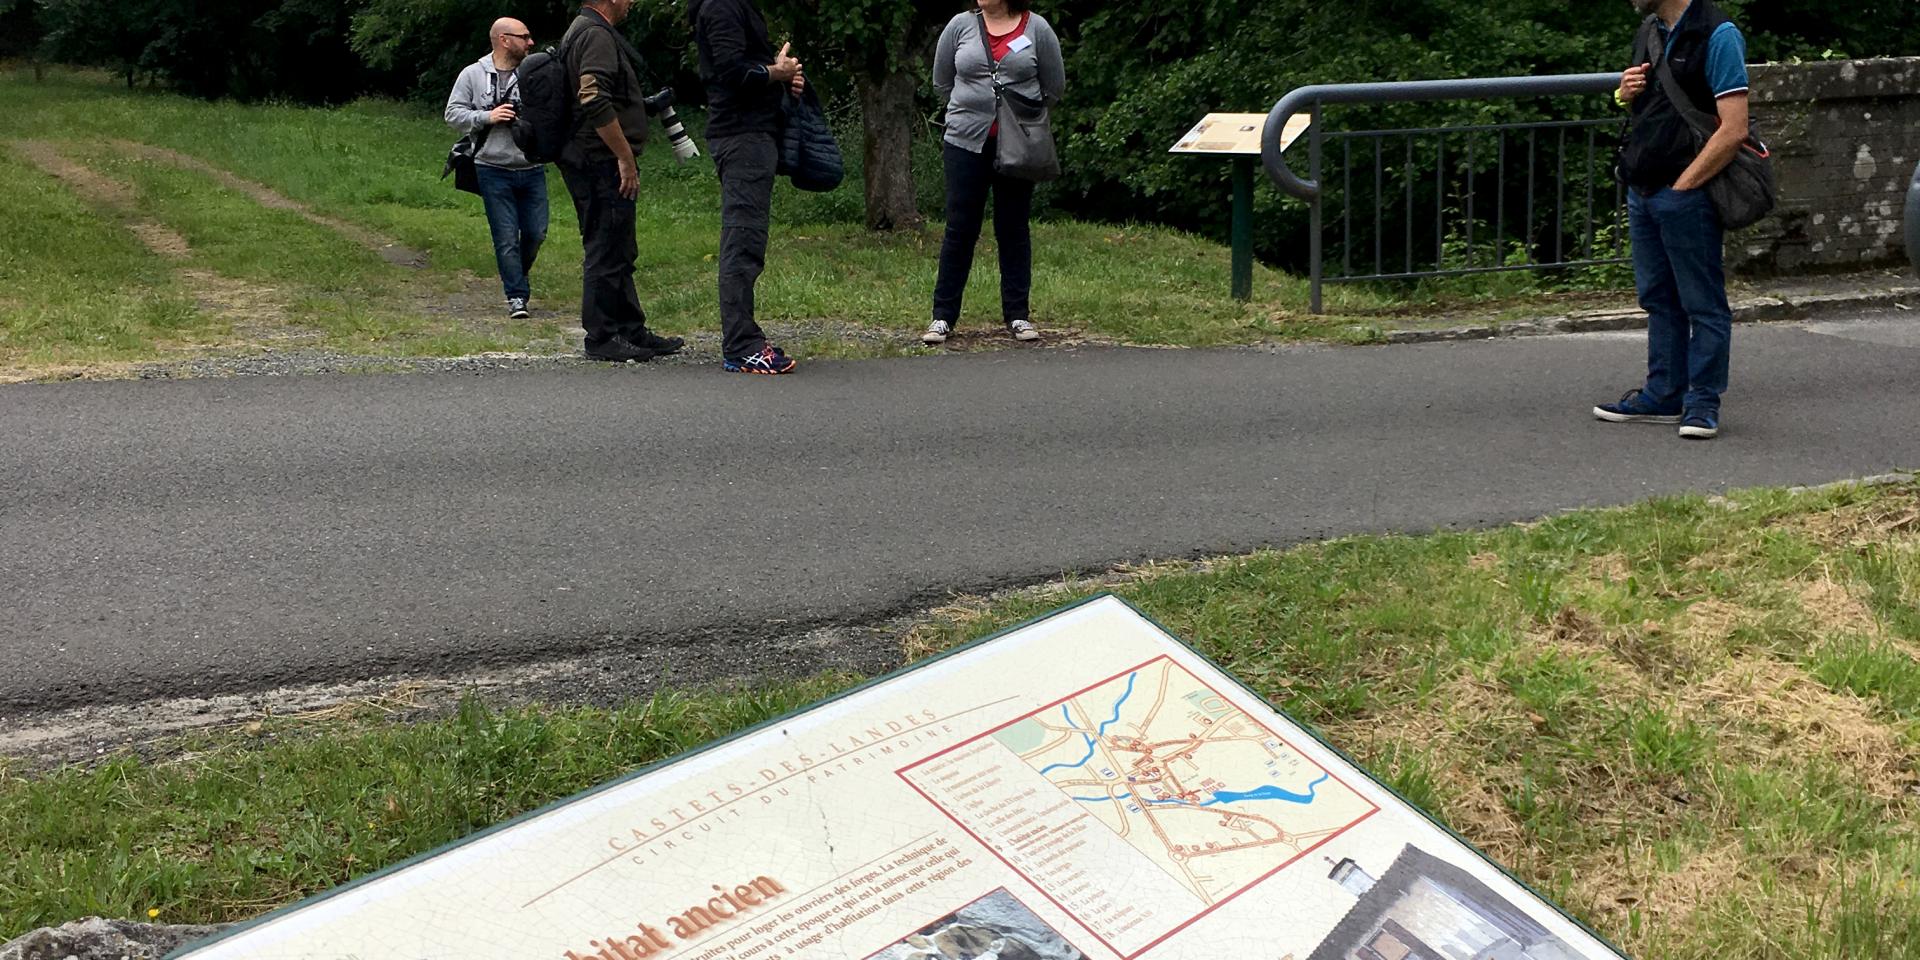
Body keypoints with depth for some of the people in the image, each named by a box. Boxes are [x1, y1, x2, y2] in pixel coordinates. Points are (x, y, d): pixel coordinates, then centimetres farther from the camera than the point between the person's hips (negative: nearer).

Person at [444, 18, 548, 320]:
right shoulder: (473, 74, 1)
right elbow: (453, 114, 1)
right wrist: (487, 117, -12)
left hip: (532, 169, 3)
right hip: (494, 171, -3)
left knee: (536, 233, 7)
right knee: (507, 237, -2)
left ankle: (516, 277, 34)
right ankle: (517, 296, 6)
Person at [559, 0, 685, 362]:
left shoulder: (580, 31, 20)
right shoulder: (597, 34, -14)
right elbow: (595, 102, -25)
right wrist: (626, 159, -22)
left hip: (588, 163, 11)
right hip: (601, 163, -11)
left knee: (618, 252, 15)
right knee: (606, 252, -5)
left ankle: (633, 331, 22)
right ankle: (602, 338, 0)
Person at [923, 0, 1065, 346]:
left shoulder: (1036, 28, 0)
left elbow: (1054, 87, 9)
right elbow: (941, 82, 13)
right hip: (966, 143, 0)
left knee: (1015, 230, 6)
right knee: (959, 230, 1)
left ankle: (1017, 314, 15)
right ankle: (943, 315, 7)